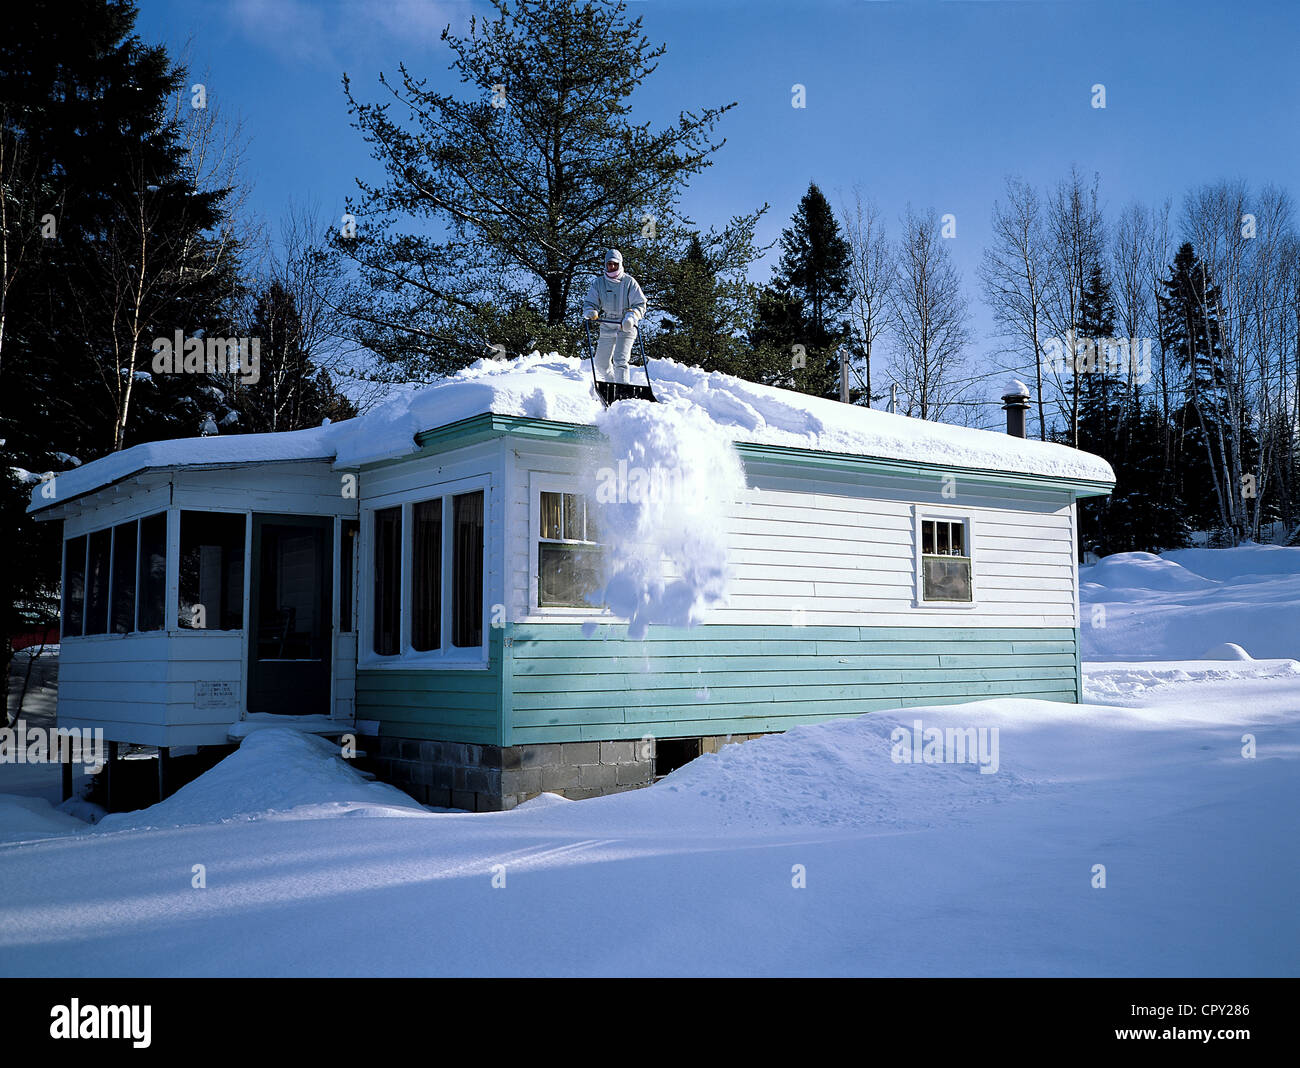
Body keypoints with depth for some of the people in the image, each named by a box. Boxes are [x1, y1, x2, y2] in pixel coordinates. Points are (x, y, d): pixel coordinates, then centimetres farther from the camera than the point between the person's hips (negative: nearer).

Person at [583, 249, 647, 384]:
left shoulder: (629, 282, -1)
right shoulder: (598, 283, 8)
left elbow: (640, 304, -3)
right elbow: (589, 303, 7)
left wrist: (631, 317, -23)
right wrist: (591, 312, -19)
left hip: (626, 327, -4)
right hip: (606, 327, 4)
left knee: (620, 361, -19)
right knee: (601, 363, 8)